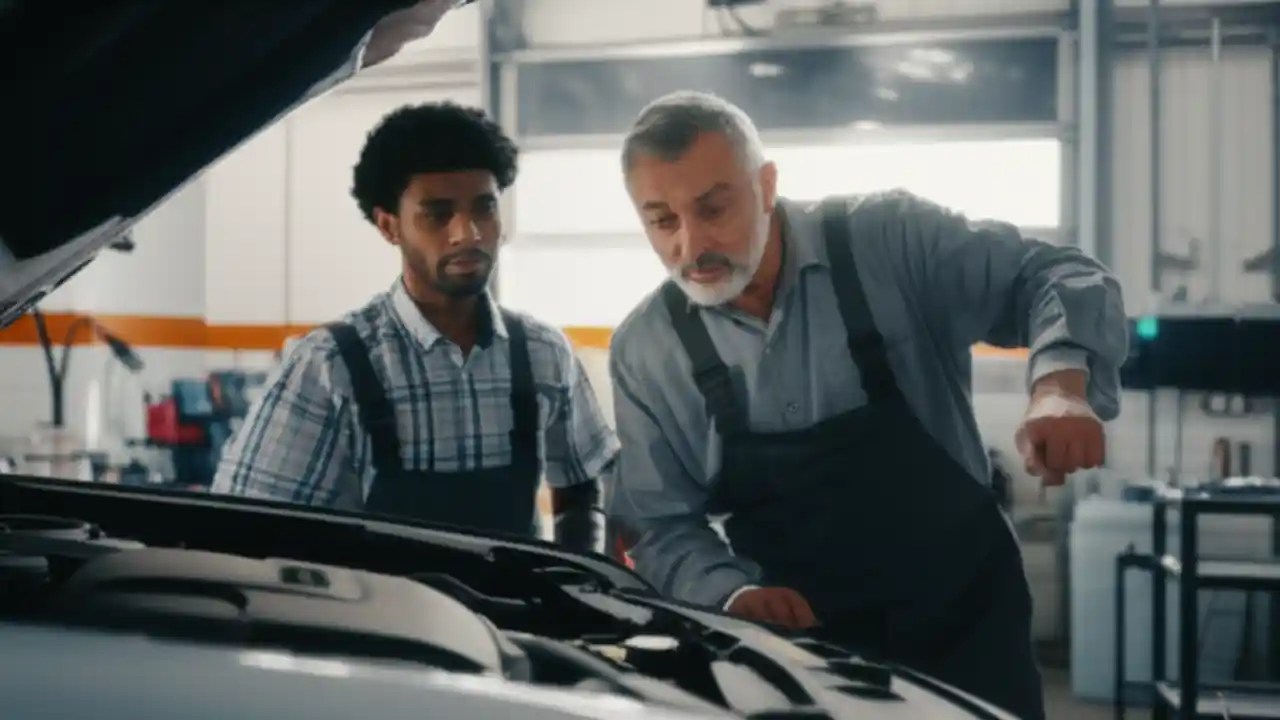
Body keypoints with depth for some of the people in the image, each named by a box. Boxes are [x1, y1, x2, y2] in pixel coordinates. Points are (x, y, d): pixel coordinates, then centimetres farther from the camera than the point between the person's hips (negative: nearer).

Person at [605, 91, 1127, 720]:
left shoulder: (889, 238, -12)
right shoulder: (643, 352, -4)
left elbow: (1052, 277, -10)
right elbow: (661, 525, 1)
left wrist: (1060, 387, -31)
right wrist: (733, 592, -20)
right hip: (799, 647, 2)